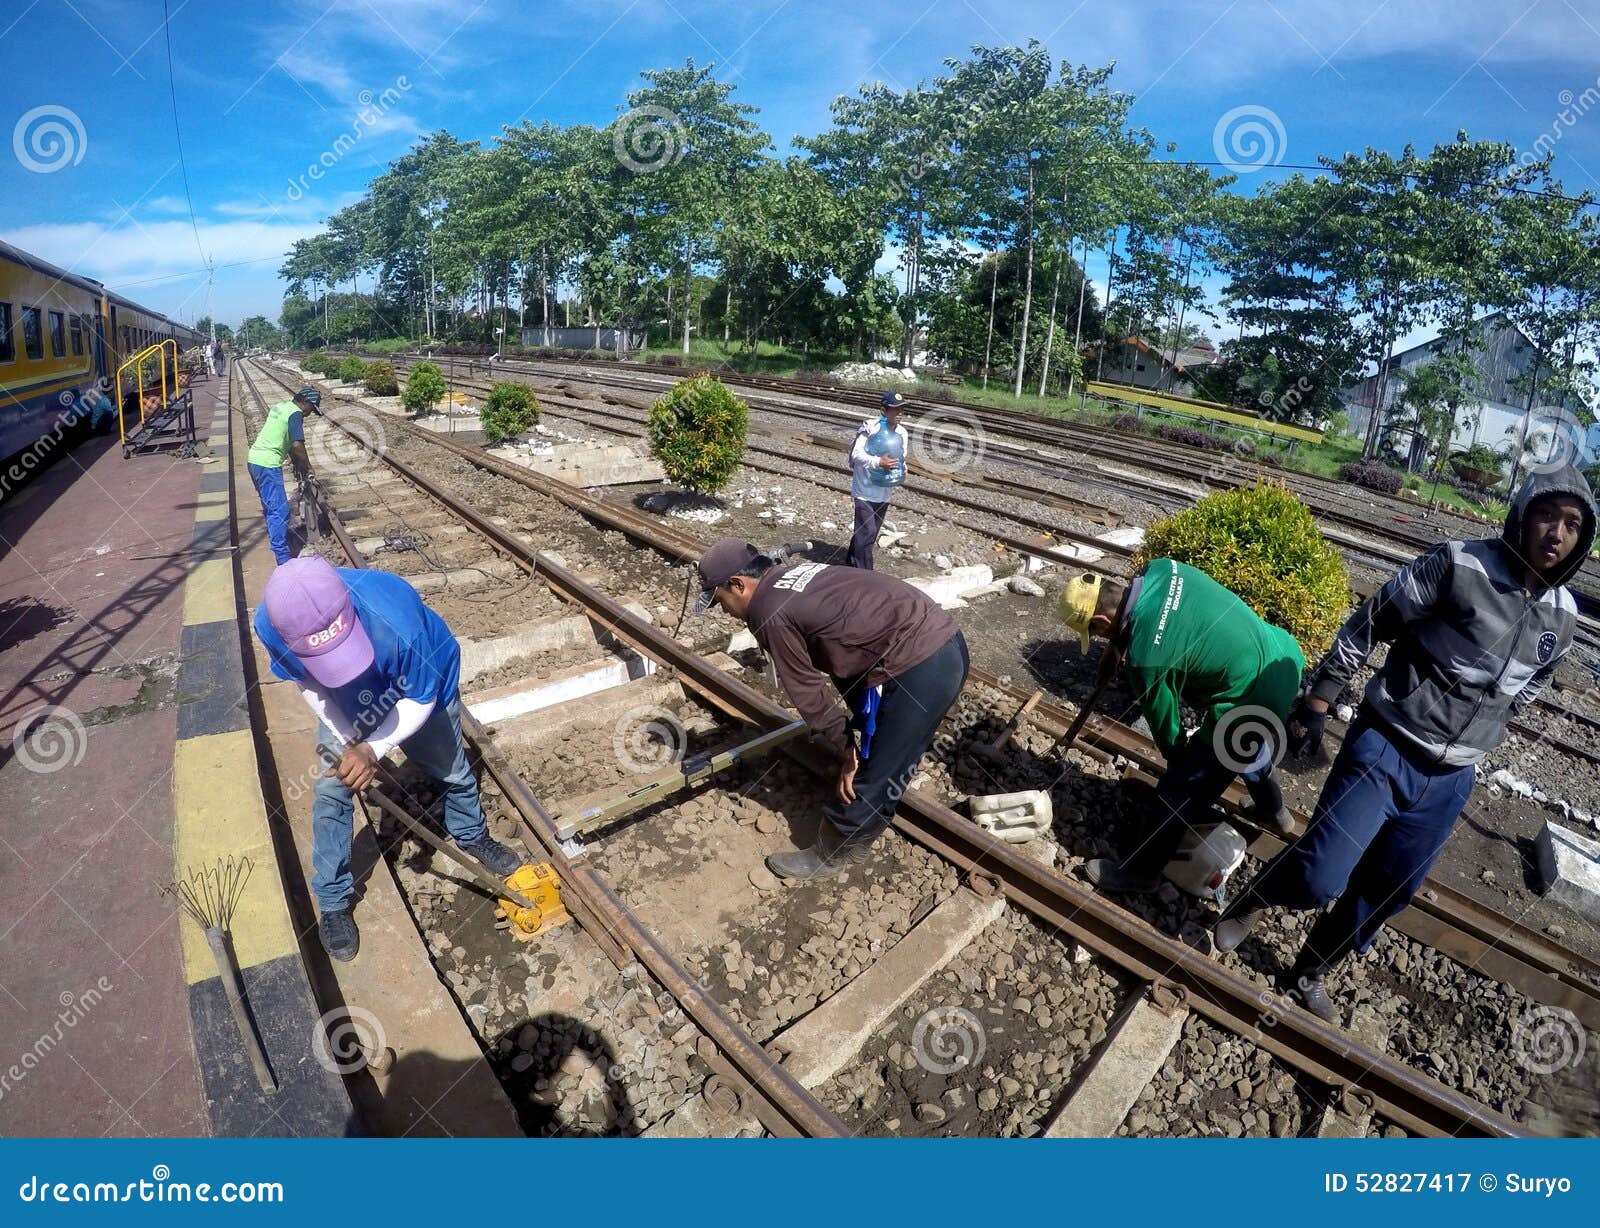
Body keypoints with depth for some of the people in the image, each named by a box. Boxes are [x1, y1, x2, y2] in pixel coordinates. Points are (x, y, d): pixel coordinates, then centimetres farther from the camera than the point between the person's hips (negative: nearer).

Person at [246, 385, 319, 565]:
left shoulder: (280, 407, 15)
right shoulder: (296, 414, -13)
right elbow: (297, 445, -22)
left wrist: (297, 462, 25)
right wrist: (307, 466, -7)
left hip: (254, 459, 10)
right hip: (267, 465, -10)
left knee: (270, 503, 28)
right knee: (280, 510, -9)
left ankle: (275, 534, 47)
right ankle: (283, 556, -9)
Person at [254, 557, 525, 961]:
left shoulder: (396, 621, -47)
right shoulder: (270, 623, -34)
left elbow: (421, 701, -28)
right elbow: (308, 683, -12)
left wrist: (372, 749, -36)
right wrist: (348, 741, -19)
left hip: (421, 687, -2)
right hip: (343, 703, 3)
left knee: (452, 771, 14)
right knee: (331, 791, 1)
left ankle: (472, 835, 45)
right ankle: (332, 902, 23)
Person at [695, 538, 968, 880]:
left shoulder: (769, 614, -10)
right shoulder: (789, 574, 18)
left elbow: (807, 692, -4)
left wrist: (845, 752, 8)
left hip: (922, 668, -10)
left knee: (872, 780, 9)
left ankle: (834, 855, 28)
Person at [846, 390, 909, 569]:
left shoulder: (902, 433, 5)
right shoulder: (871, 427, -17)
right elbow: (856, 454, -17)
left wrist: (902, 471, -3)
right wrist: (878, 462, -29)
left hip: (885, 493, 7)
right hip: (866, 490, -7)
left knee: (872, 532, 16)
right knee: (866, 532, -10)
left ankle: (852, 563, 33)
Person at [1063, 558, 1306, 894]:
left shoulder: (1145, 658, -30)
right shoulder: (1161, 568, -11)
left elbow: (1164, 722, -11)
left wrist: (1176, 756, 8)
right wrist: (1117, 646, 6)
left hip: (1248, 708, -9)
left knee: (1179, 793, 8)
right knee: (1252, 748, 39)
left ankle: (1140, 872, 28)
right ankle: (1273, 810, 67)